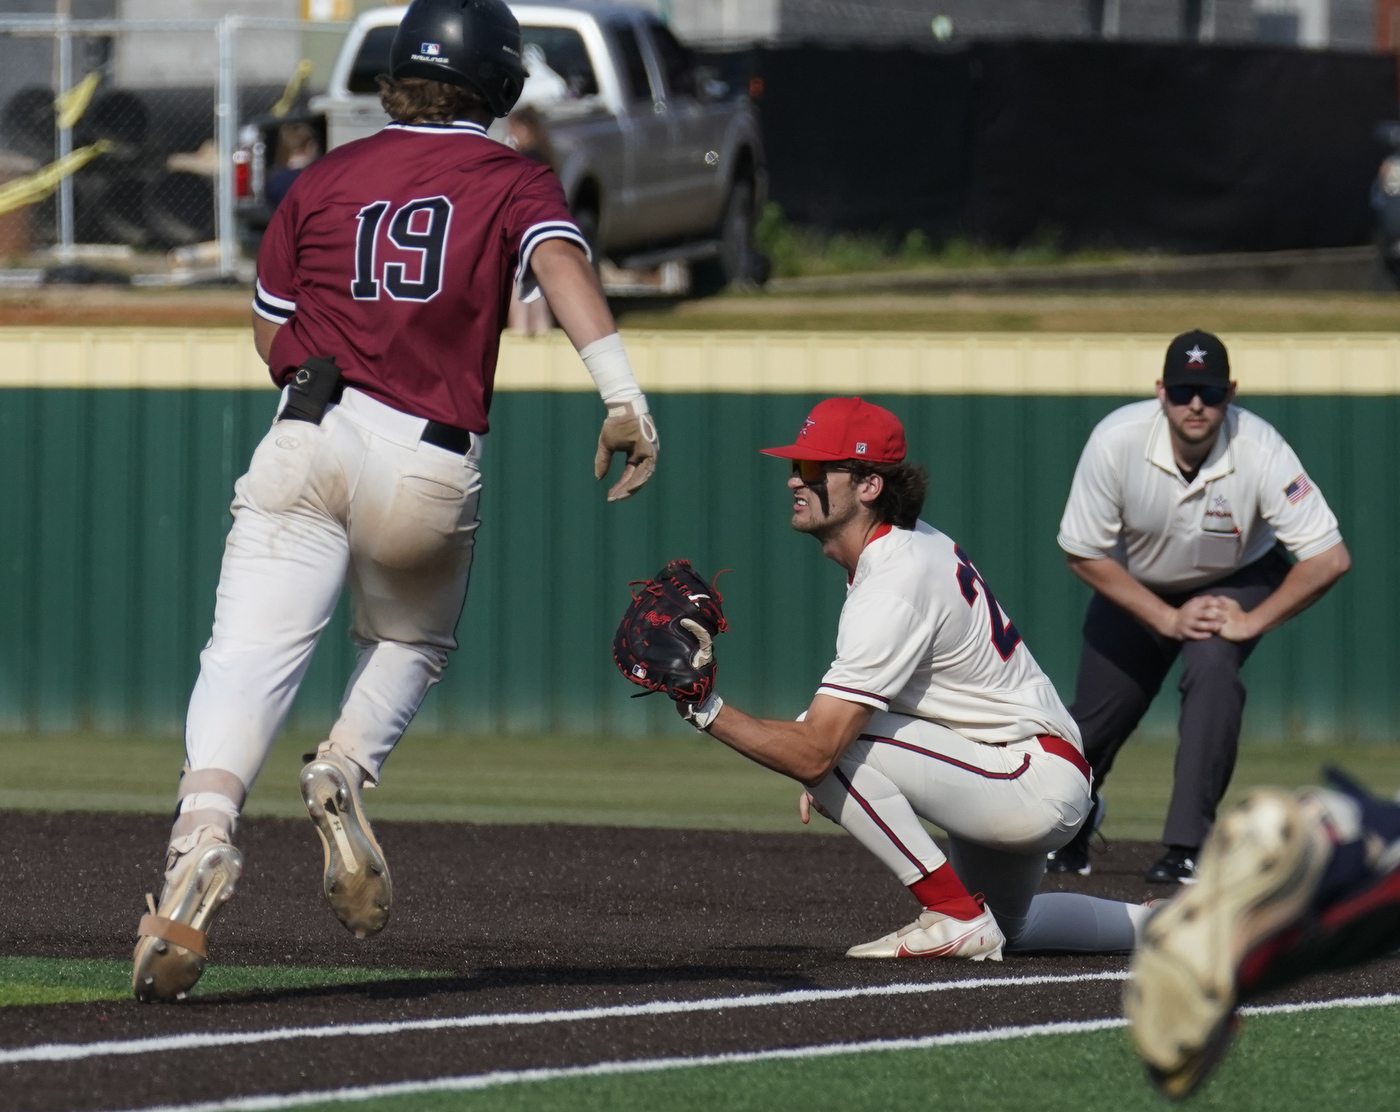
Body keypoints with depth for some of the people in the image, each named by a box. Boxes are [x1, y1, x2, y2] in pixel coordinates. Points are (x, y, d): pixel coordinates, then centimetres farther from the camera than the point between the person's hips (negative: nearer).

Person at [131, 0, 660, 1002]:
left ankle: (205, 831, -38)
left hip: (307, 439, 0)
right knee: (414, 642, 26)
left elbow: (270, 332, 19)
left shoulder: (326, 178, 16)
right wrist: (623, 394, -23)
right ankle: (346, 774, -2)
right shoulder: (514, 184, 10)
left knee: (252, 654, -13)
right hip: (433, 466, 0)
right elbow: (560, 261, -11)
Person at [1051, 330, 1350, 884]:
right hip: (1136, 588, 2)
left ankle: (1188, 848, -27)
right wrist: (1167, 620, -23)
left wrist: (1250, 623, -30)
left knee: (1211, 664, -31)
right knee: (1096, 715, 6)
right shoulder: (1117, 440, -31)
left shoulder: (1260, 450, -35)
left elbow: (1329, 559, -33)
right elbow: (1084, 554, -20)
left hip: (1236, 582, -2)